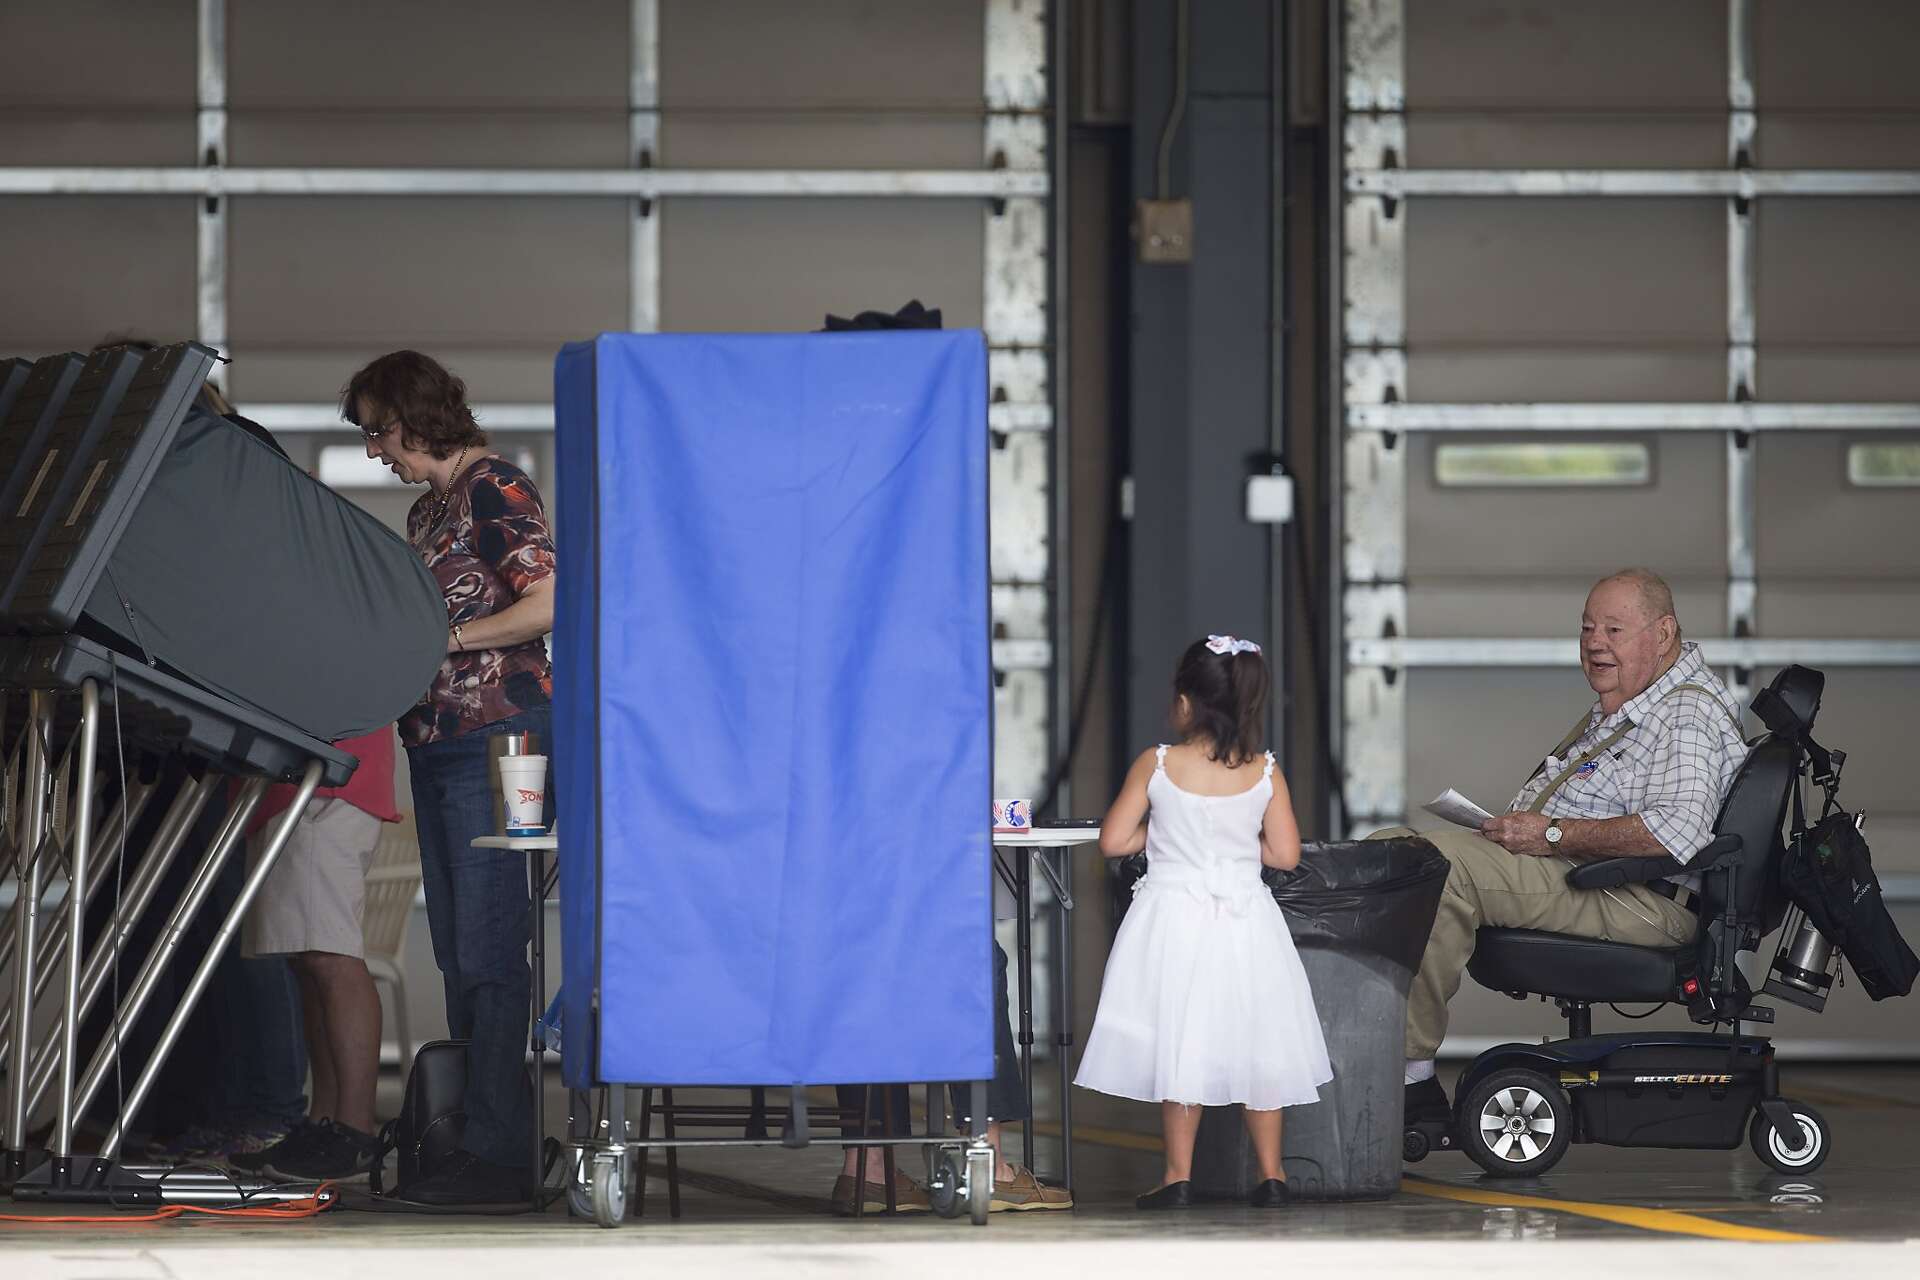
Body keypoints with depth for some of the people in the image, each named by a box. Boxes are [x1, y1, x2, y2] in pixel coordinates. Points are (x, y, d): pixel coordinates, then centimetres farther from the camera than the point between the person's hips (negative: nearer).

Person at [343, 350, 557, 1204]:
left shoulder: (496, 490, -7)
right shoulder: (427, 510, 20)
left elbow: (548, 604, -17)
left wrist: (443, 639, -16)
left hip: (496, 738, -10)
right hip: (436, 742, 10)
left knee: (488, 949, -12)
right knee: (457, 954, 7)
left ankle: (499, 1155, -14)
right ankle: (469, 1138, 8)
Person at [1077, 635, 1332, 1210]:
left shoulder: (1156, 766, -9)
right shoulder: (1264, 773, -5)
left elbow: (1113, 840, -6)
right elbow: (1285, 854, -4)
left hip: (1175, 919, -2)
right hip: (1244, 921, 2)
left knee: (1178, 1047, 5)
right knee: (1255, 1046, 12)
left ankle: (1179, 1177, 5)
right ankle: (1271, 1173, 14)